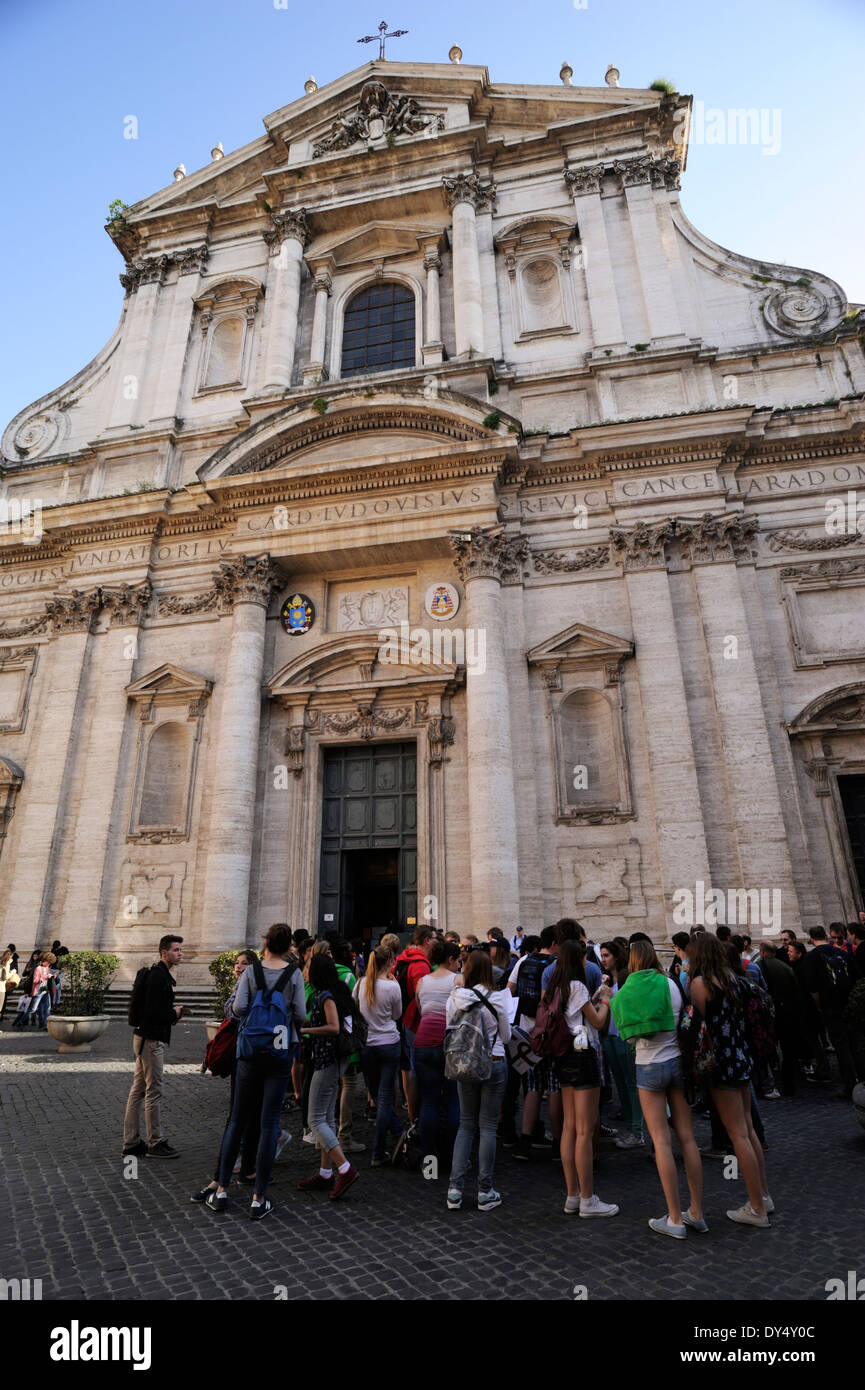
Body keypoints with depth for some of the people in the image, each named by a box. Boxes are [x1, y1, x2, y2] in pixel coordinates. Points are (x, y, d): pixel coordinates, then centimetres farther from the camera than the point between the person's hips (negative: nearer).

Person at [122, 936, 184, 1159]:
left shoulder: (161, 975, 15)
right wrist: (174, 1014, -8)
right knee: (154, 1092, -2)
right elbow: (153, 1012, -24)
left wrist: (172, 1010, 7)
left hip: (145, 1038, 11)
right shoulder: (158, 976, -19)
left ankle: (131, 1142, 22)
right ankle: (156, 1144, 6)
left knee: (138, 1090, 14)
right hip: (152, 1040, -11)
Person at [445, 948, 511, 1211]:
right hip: (494, 1064, -2)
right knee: (488, 1126, 8)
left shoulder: (454, 998, -6)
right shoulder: (497, 998, -13)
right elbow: (506, 1036, -1)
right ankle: (485, 1192, 15)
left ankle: (455, 1189, 13)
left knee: (466, 1124, 14)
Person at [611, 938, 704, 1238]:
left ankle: (675, 1220, 9)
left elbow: (624, 1028, 2)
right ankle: (696, 1214, 19)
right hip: (677, 1061, 1)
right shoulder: (669, 983, -5)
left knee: (661, 1141, 4)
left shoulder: (624, 992, -3)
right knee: (687, 1138, 10)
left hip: (648, 1067, -1)